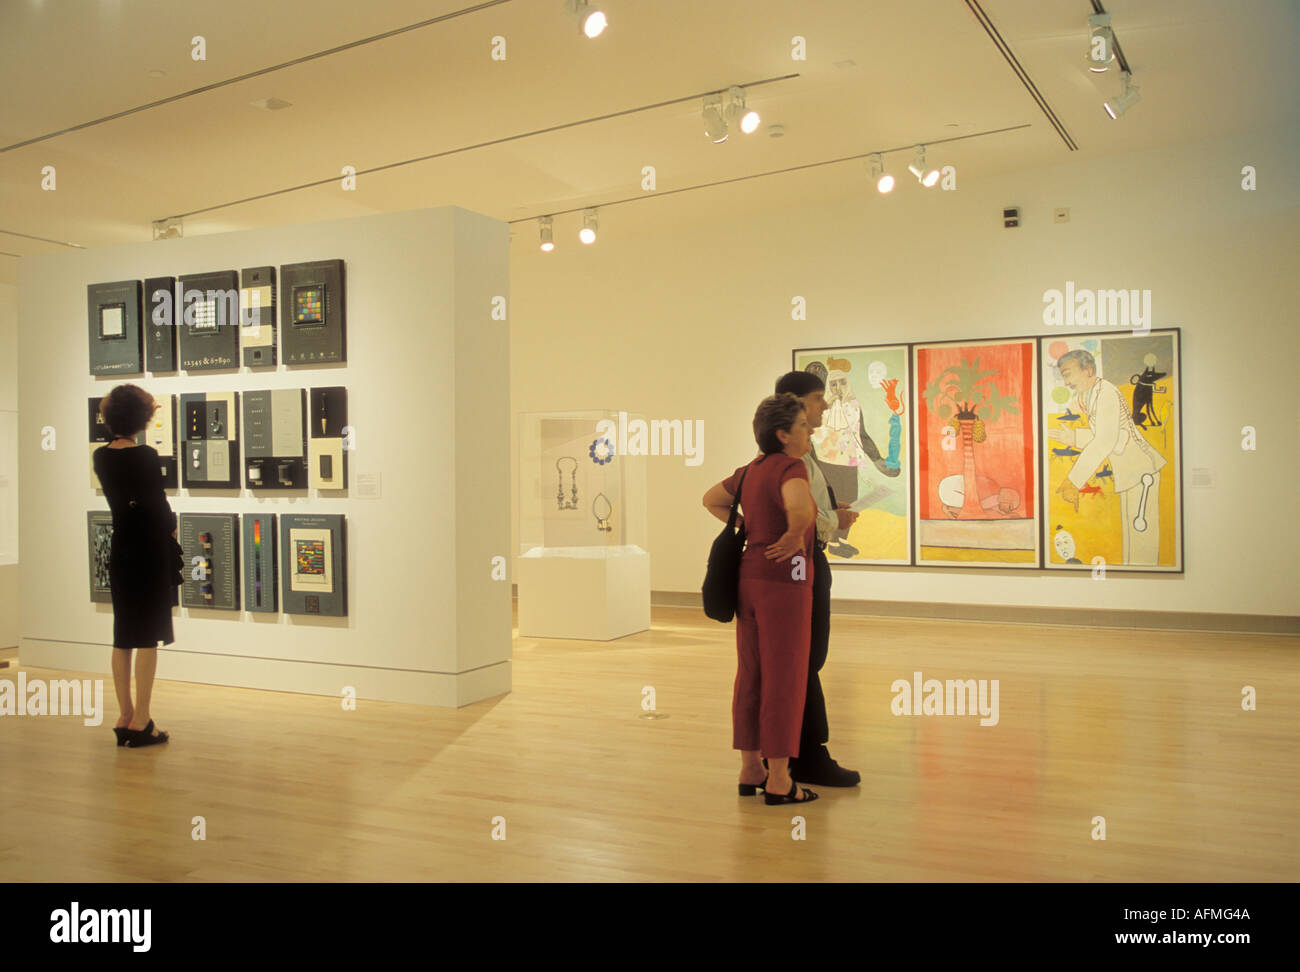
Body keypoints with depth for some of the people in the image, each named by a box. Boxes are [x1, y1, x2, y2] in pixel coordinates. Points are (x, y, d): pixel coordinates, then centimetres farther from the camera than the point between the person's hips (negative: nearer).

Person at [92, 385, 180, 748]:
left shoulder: (101, 456, 3)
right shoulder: (145, 456, -15)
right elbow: (159, 505, -11)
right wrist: (172, 526, 9)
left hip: (120, 550, 6)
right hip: (150, 551, -6)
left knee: (122, 638, 12)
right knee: (148, 638, -1)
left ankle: (125, 718, 18)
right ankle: (140, 722, 2)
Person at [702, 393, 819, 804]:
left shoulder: (751, 470, 11)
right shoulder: (791, 467, -15)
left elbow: (711, 499, 26)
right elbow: (801, 510, -37)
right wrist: (794, 536, -17)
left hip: (750, 578, 8)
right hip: (783, 582, -8)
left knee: (751, 677, 13)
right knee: (784, 681, 0)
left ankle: (750, 769, 22)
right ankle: (778, 781, 7)